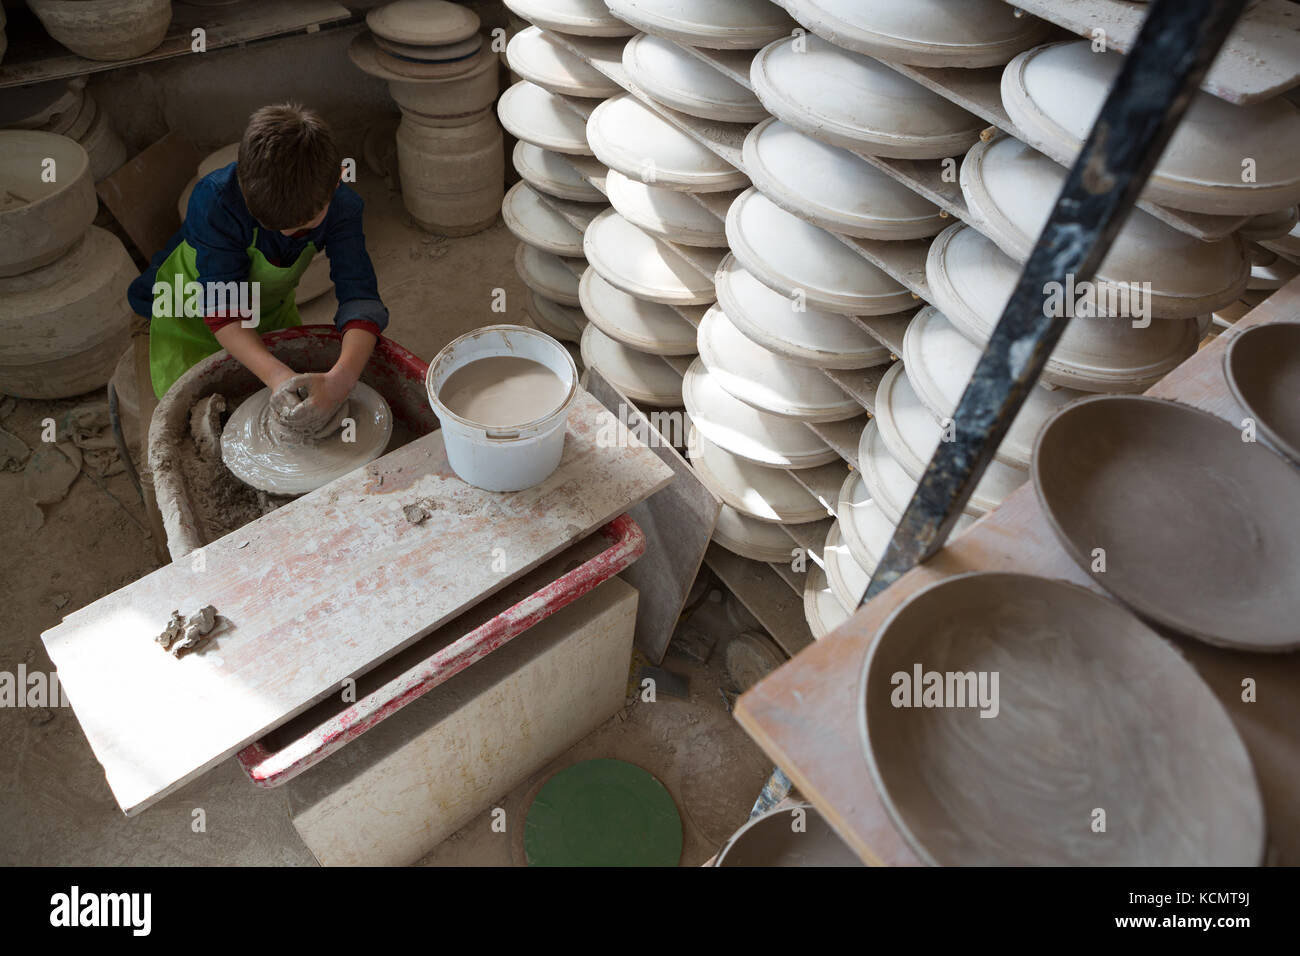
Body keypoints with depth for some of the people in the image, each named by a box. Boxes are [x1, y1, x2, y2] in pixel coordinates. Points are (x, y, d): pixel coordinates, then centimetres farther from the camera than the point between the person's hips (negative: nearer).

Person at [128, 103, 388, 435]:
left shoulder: (340, 205, -28)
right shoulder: (216, 201, -37)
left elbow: (360, 297, -36)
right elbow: (222, 310, -36)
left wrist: (341, 378, -55)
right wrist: (277, 376, -54)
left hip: (270, 309, 3)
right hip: (190, 313, -3)